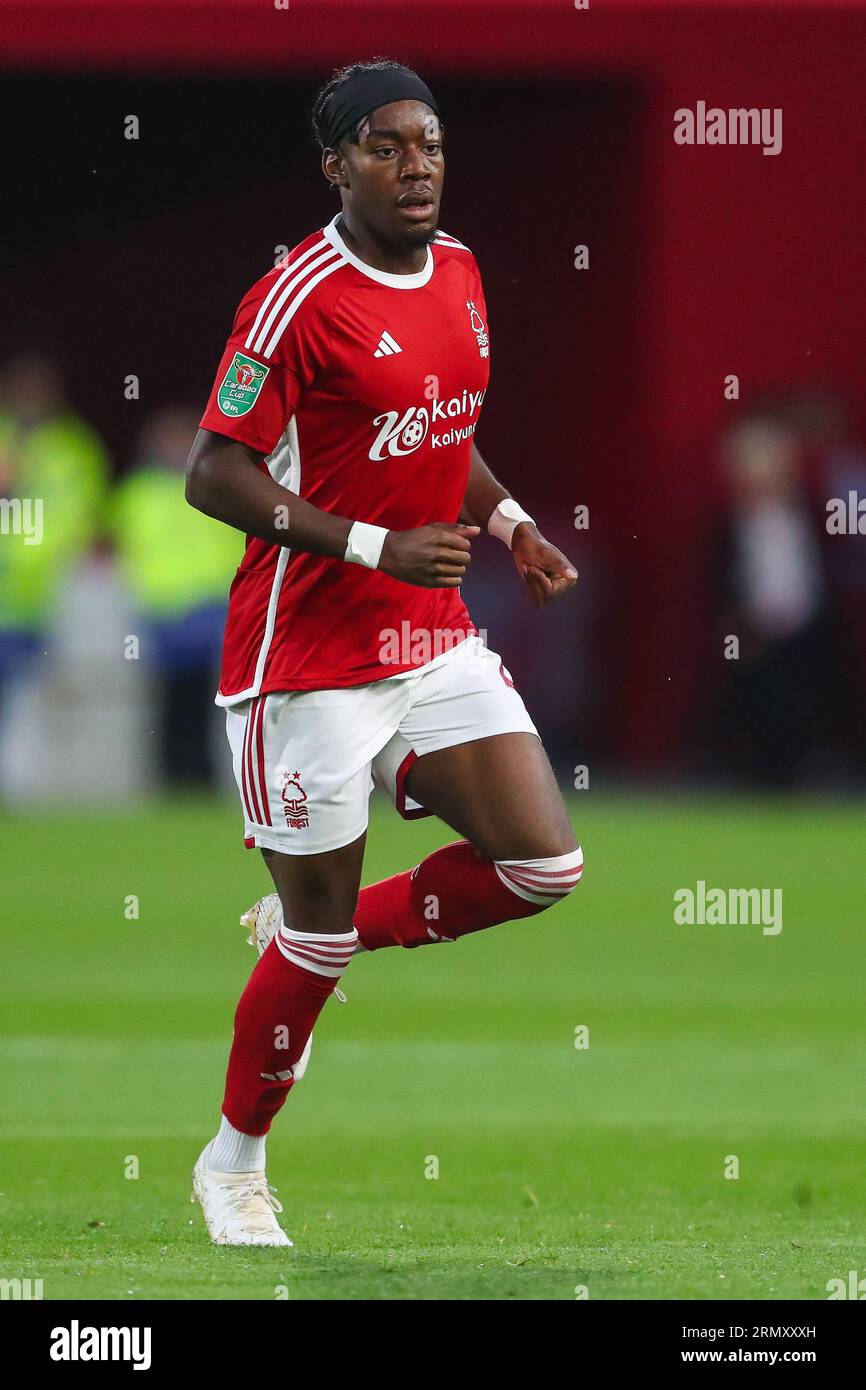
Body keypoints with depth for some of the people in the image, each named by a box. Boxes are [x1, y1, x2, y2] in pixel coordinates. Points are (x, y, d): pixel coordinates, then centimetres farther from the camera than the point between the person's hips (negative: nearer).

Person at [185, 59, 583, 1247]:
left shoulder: (459, 275, 8)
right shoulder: (300, 301, -17)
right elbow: (213, 477, -18)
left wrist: (509, 524, 8)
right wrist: (380, 548, -24)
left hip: (436, 641, 7)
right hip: (311, 654, -7)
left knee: (544, 866, -3)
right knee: (319, 935, 0)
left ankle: (323, 938, 20)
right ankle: (233, 1162, 22)